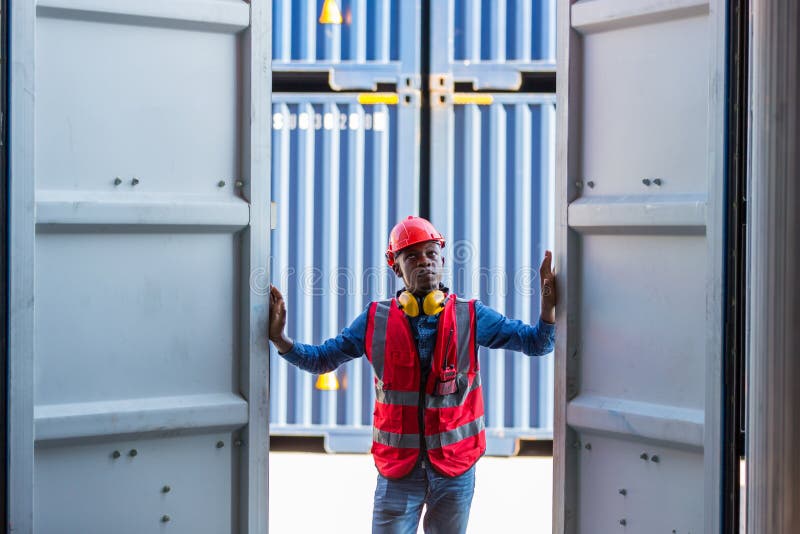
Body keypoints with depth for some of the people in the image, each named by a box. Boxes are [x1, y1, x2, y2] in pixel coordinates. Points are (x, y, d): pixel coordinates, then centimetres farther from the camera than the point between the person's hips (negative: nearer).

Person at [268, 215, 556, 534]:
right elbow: (321, 359, 7)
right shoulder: (376, 320, 1)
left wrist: (548, 304, -22)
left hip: (455, 467, 0)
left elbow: (537, 343, -3)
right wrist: (280, 339, -10)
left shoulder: (470, 316, -1)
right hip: (398, 468, 0)